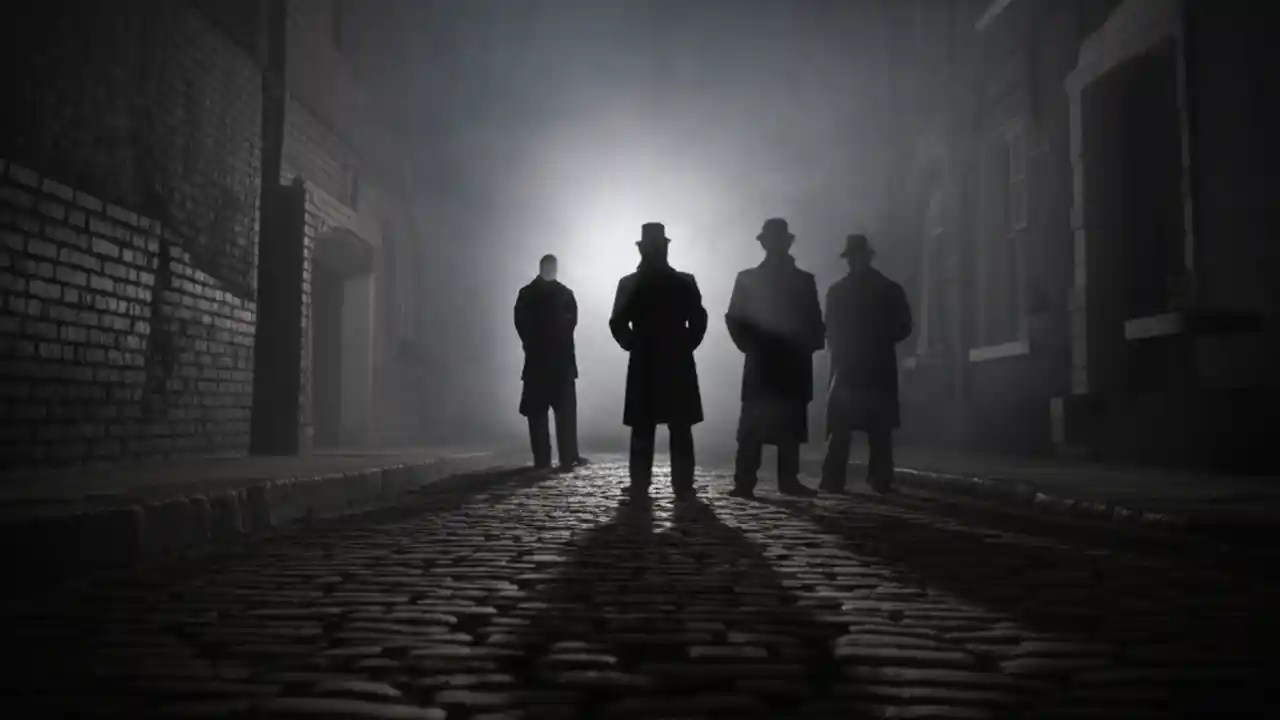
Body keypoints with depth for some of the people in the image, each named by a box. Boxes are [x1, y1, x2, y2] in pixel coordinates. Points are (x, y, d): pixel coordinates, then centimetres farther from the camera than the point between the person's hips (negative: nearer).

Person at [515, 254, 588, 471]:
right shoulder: (565, 293, -5)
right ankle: (568, 458, -1)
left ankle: (542, 459, 3)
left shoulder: (526, 294, 0)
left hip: (536, 359, 2)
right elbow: (571, 322, -4)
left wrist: (533, 345, 12)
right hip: (562, 359, -2)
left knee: (537, 411, 6)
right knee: (566, 410, 4)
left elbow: (521, 324, -1)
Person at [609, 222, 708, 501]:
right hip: (678, 364, 0)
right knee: (681, 431, 5)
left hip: (643, 366, 0)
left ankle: (640, 486, 6)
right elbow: (699, 320, -5)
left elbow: (618, 324, -6)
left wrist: (632, 345, 9)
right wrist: (685, 346, 7)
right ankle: (683, 487, 4)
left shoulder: (629, 284, -3)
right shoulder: (685, 282, -2)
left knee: (642, 431, 6)